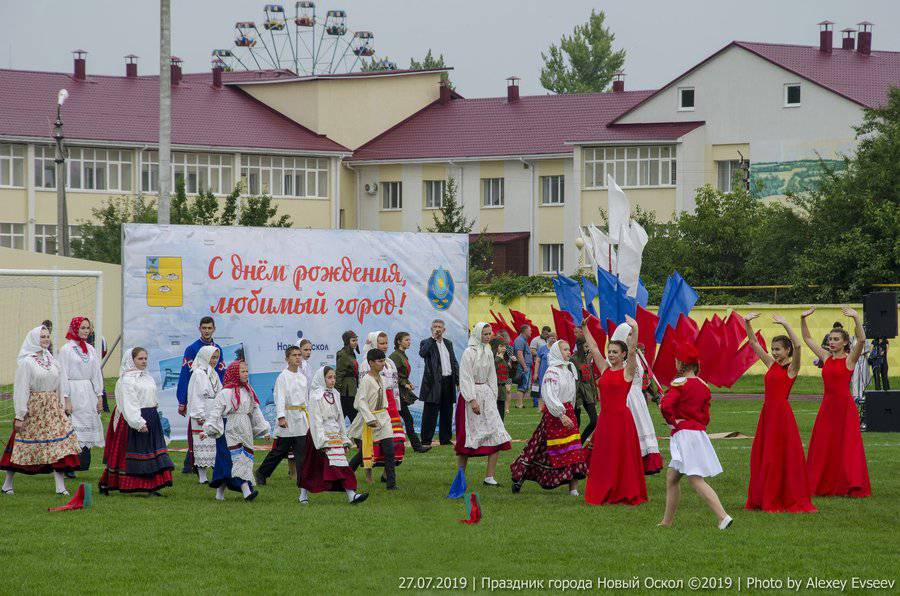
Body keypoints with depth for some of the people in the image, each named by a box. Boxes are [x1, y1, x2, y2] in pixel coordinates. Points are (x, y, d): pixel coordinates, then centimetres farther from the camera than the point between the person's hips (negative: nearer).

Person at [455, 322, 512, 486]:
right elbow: (466, 378, -13)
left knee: (497, 434, -5)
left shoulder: (488, 352, 12)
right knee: (467, 435, 0)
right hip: (471, 394, -6)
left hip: (486, 394, 6)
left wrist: (493, 397, 12)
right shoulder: (469, 352, -9)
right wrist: (472, 400, -19)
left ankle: (490, 476, -4)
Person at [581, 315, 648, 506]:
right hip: (605, 419, 6)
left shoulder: (627, 372, -5)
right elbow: (593, 347, 14)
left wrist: (634, 330, -32)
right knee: (603, 460, 9)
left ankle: (625, 495, 8)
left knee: (623, 459, 0)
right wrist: (584, 328, 11)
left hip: (621, 418, -6)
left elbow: (632, 351, -19)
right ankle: (604, 495, 17)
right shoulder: (605, 369, 10)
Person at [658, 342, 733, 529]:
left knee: (696, 480, -11)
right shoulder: (703, 386, 12)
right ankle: (667, 521, 21)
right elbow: (705, 417, 14)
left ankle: (723, 517, -21)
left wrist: (672, 421, -10)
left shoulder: (679, 384, -11)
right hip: (699, 432, 8)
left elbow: (665, 406, -26)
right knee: (672, 477, 17)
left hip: (684, 434, -8)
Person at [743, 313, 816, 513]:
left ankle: (792, 501, 1)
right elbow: (754, 343, 14)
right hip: (767, 412, 7)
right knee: (762, 457, 9)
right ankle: (764, 499, 18)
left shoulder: (792, 368, -4)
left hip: (782, 413, -7)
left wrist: (786, 325, -26)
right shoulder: (771, 364, 13)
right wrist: (747, 324, 2)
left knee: (784, 457, -4)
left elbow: (797, 346, -22)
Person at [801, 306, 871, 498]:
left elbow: (861, 340, -22)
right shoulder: (826, 357, 10)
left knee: (847, 446, -3)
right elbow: (807, 339, 15)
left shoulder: (850, 359, -5)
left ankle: (851, 486, 0)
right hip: (827, 405, 6)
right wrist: (803, 320, 3)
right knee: (823, 446, 6)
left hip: (845, 406, -6)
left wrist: (856, 318, -32)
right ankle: (825, 486, 14)